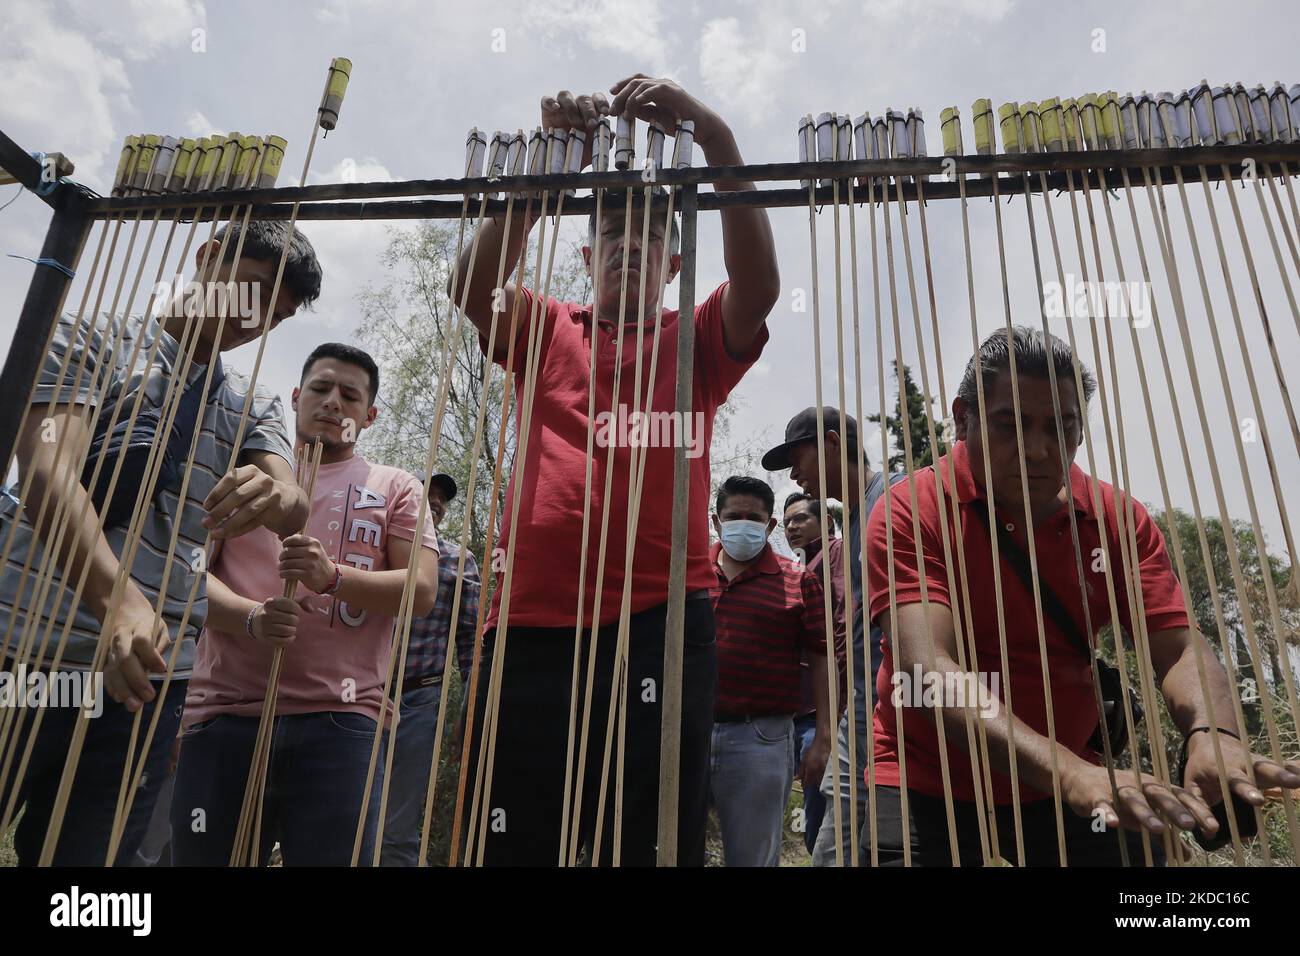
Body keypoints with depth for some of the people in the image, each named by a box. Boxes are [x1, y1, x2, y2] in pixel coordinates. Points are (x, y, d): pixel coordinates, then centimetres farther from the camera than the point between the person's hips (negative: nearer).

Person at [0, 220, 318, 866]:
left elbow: (292, 509, -4)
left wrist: (278, 498, -31)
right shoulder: (90, 337, 3)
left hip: (145, 678, 3)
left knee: (87, 854, 7)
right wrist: (114, 596, -32)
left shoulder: (255, 409, 14)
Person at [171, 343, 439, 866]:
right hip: (225, 713, 2)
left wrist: (332, 576, -17)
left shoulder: (395, 487, 12)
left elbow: (421, 590, 1)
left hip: (339, 720, -1)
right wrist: (250, 618, -13)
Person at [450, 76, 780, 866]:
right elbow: (473, 284, -4)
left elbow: (760, 283, -6)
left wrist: (717, 140, -16)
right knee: (514, 843, 9)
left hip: (662, 623, 0)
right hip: (532, 621, 1)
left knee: (653, 842, 8)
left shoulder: (697, 344, 13)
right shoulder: (544, 329, 15)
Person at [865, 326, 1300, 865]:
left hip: (1077, 783, 4)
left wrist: (1211, 735, -32)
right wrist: (1069, 771, -41)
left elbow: (1177, 646, -9)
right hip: (930, 790, -3)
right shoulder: (910, 513, -18)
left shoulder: (1118, 519, -3)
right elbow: (927, 668, -29)